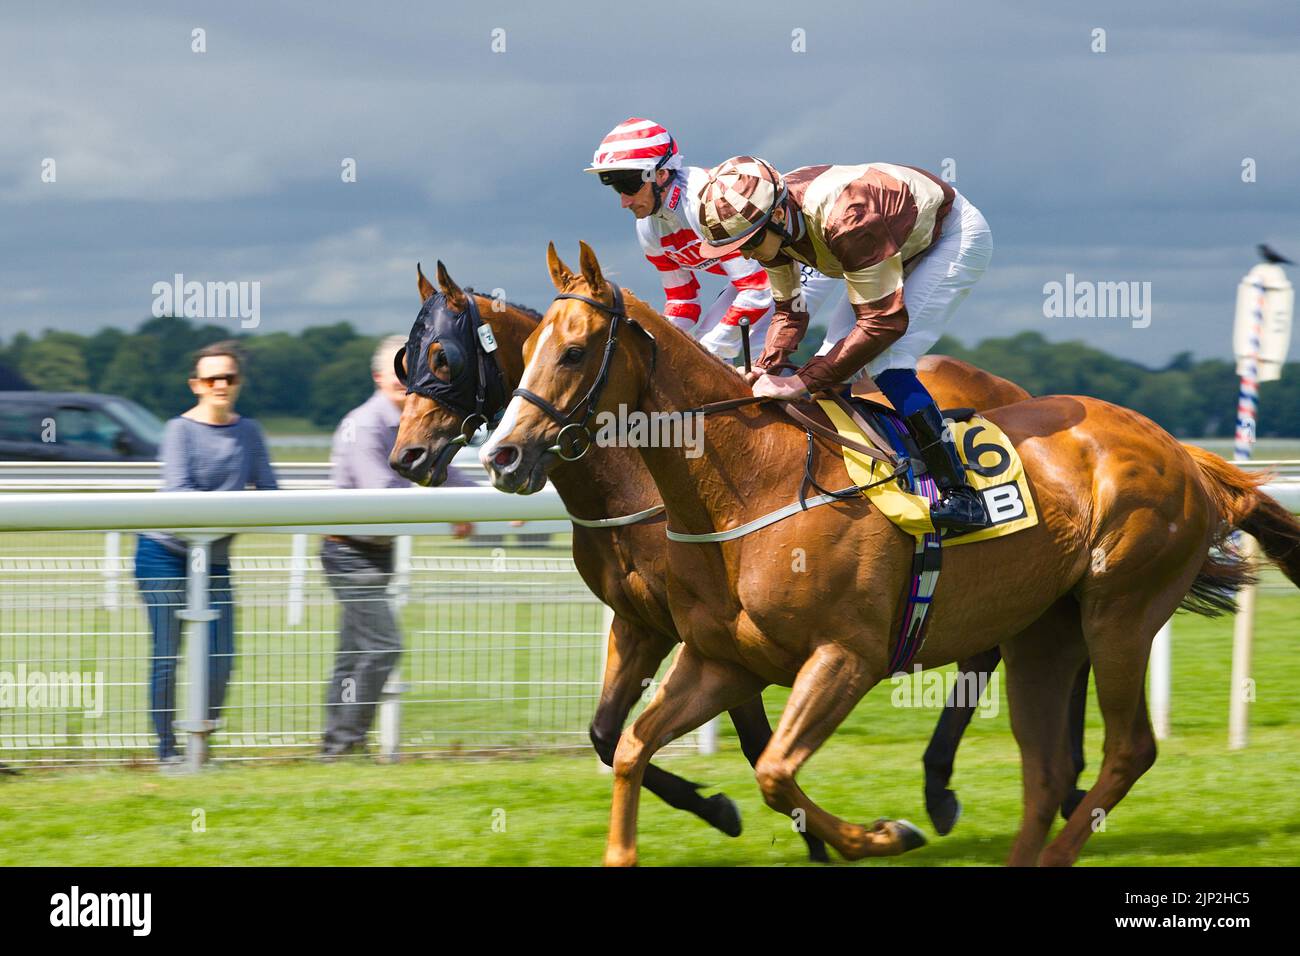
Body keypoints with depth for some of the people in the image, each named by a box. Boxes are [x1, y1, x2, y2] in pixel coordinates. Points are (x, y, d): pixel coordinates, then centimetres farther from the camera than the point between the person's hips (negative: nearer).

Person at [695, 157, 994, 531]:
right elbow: (790, 310, -2)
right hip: (906, 244, 9)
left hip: (957, 235, -9)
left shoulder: (845, 220, -42)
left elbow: (885, 322, -38)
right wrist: (765, 370, -21)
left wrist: (801, 382, -40)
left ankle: (960, 496, -25)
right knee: (835, 358, 0)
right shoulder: (767, 221, -15)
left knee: (885, 359, -23)